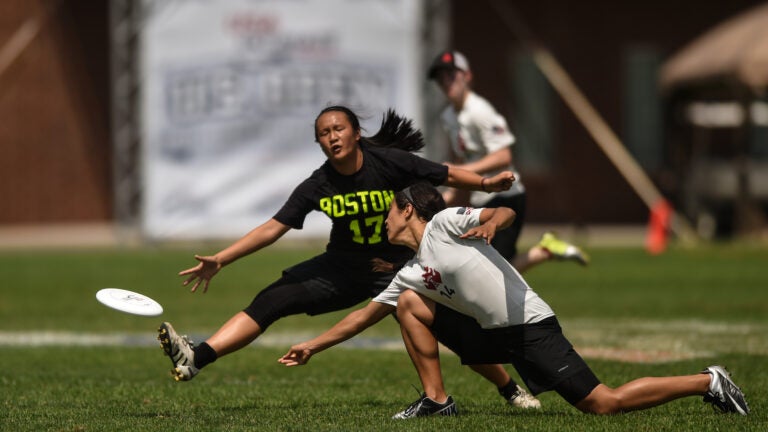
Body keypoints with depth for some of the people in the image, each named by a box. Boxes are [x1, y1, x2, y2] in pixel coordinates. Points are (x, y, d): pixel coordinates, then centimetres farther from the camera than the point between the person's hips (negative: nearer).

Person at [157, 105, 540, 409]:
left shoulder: (389, 162, -17)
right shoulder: (317, 186, -11)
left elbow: (447, 175, -9)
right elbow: (273, 227, -8)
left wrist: (486, 183, -27)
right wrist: (219, 261, -14)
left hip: (397, 268, -2)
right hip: (342, 269, 2)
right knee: (270, 301, -15)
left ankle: (513, 391, 13)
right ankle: (195, 359, -26)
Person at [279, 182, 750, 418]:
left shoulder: (443, 223, -6)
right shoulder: (411, 275, 16)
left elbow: (506, 211, -17)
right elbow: (364, 315, 23)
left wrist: (492, 223, -40)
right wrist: (313, 346, 25)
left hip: (530, 325, -8)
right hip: (492, 335, 8)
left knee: (605, 403, -14)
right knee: (409, 304, 4)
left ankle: (708, 382, -5)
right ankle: (436, 400, 4)